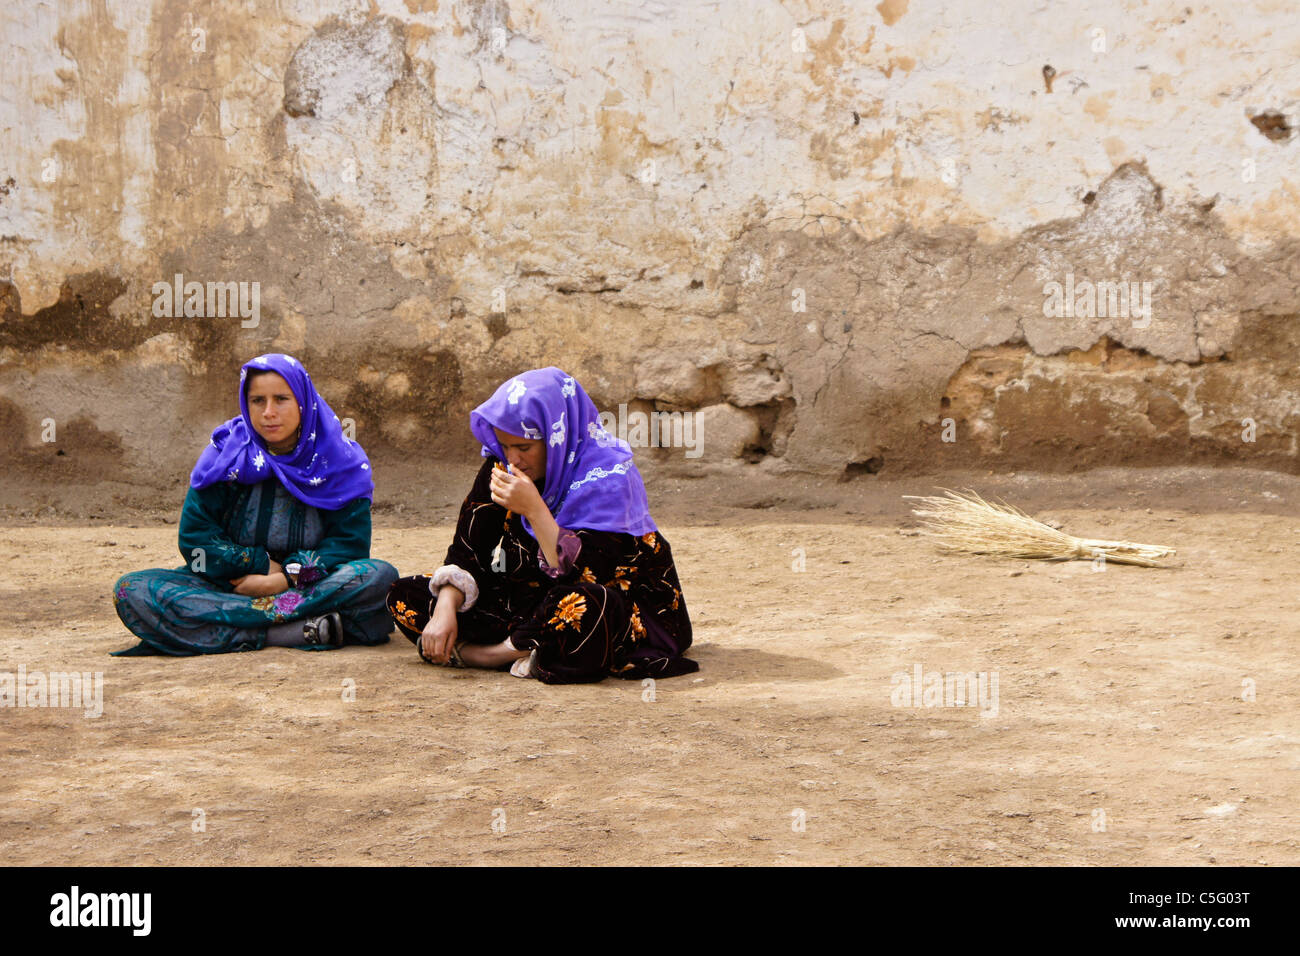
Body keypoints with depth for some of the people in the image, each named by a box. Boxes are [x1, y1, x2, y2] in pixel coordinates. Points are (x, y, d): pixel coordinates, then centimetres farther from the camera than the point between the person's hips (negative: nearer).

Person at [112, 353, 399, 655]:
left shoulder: (340, 458, 1)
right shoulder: (226, 451, 2)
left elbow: (350, 541, -5)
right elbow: (194, 539, -1)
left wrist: (286, 577, -17)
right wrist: (264, 566, -10)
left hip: (311, 584, -1)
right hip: (230, 583, 2)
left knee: (381, 576, -31)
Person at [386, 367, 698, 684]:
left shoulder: (609, 477, -19)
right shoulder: (501, 466, -2)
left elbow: (586, 576, -29)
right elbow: (466, 551, -2)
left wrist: (534, 509, -33)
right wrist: (445, 610, -19)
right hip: (527, 598, 6)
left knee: (582, 607, -43)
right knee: (406, 596, -6)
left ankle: (473, 653, -20)